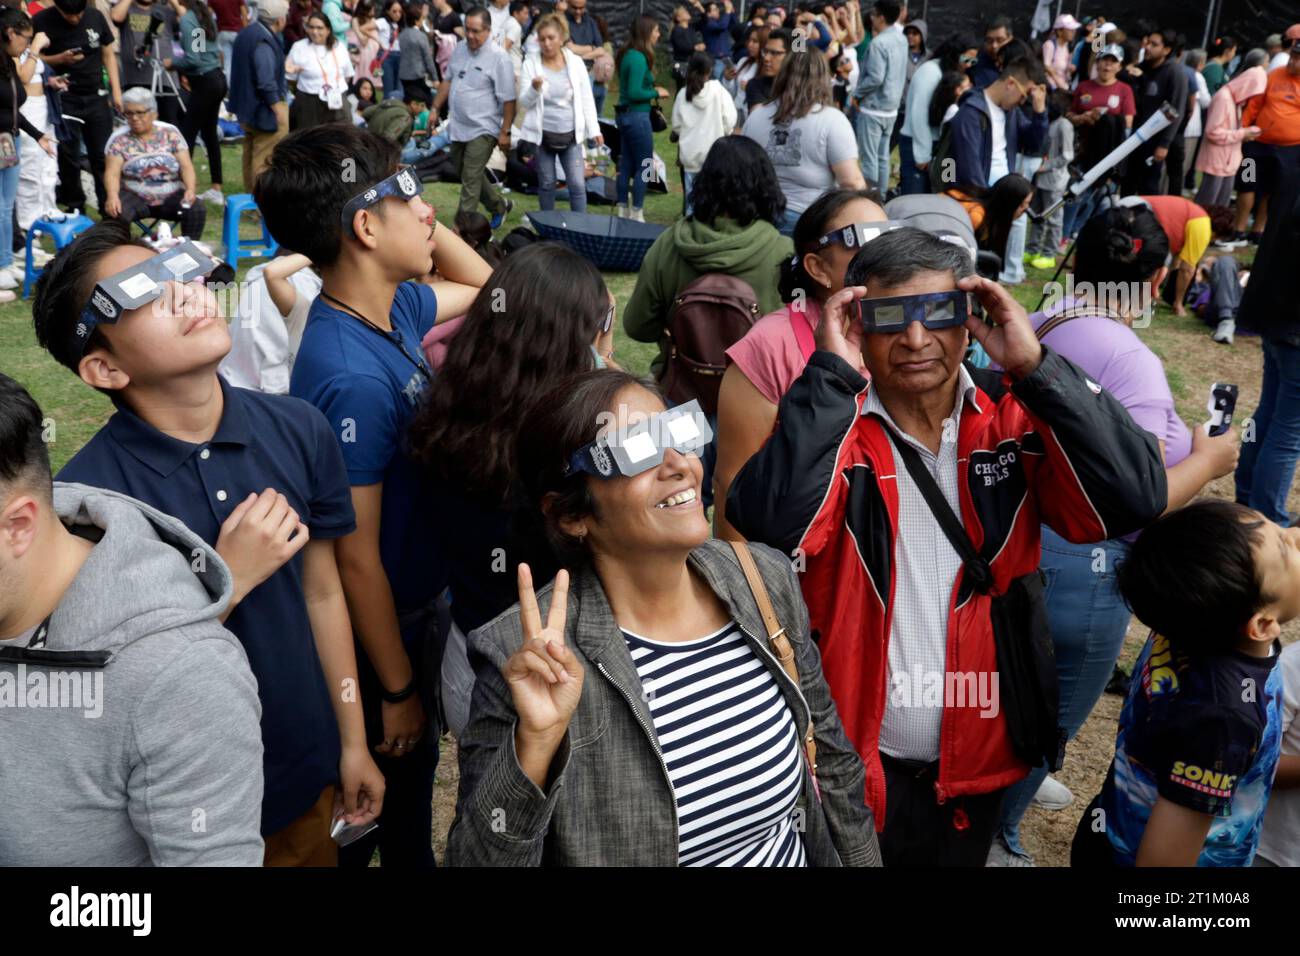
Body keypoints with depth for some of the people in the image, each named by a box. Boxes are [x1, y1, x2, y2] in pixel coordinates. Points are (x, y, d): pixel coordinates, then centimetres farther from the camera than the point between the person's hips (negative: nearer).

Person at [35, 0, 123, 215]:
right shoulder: (42, 21, -6)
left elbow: (108, 54, 11)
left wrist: (116, 91, 5)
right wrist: (59, 59, -19)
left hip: (96, 97, 2)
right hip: (64, 99, -2)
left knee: (102, 155, 3)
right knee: (68, 157, 2)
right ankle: (74, 208, 14)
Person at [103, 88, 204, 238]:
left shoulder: (170, 133, 4)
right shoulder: (119, 139, 0)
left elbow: (186, 166, -3)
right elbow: (112, 173, -9)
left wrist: (191, 189, -24)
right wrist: (113, 196, -31)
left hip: (172, 197, 1)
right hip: (134, 197, -1)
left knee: (197, 210, -27)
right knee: (114, 213, -32)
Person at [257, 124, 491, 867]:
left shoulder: (394, 307, -6)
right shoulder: (352, 378, -32)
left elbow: (481, 286, 15)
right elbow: (356, 560, -25)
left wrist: (422, 224, -5)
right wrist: (397, 689, -14)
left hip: (420, 603, 8)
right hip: (380, 631, -8)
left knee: (415, 776, 29)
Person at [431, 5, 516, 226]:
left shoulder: (499, 57, -15)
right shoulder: (459, 48, 5)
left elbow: (508, 99, -14)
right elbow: (449, 80, 17)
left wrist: (505, 132, -15)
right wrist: (435, 108, 14)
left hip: (483, 130, -7)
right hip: (458, 127, 7)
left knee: (470, 181, -6)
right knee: (469, 175, 19)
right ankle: (499, 205, 39)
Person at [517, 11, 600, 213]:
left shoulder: (575, 62, -1)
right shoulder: (530, 64, -4)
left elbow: (587, 99, 4)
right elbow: (524, 103, -6)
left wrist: (594, 130, -1)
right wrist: (534, 89, -27)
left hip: (571, 135, 0)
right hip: (542, 135, 0)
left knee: (577, 184, -3)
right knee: (546, 184, 9)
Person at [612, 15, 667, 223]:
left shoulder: (628, 55, 10)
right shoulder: (639, 58, -18)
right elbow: (634, 93, -22)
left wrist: (651, 91, 5)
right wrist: (656, 92, -10)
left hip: (625, 114, 9)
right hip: (637, 116, -9)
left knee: (626, 165, 13)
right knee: (644, 166, -1)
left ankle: (623, 210, 19)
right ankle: (636, 214, 3)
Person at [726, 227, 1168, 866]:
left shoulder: (1012, 428, -4)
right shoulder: (832, 429, -13)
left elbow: (1135, 499, -17)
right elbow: (770, 522, -32)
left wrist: (1033, 367, -21)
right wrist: (832, 374, -28)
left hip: (977, 764, 4)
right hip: (854, 764, -3)